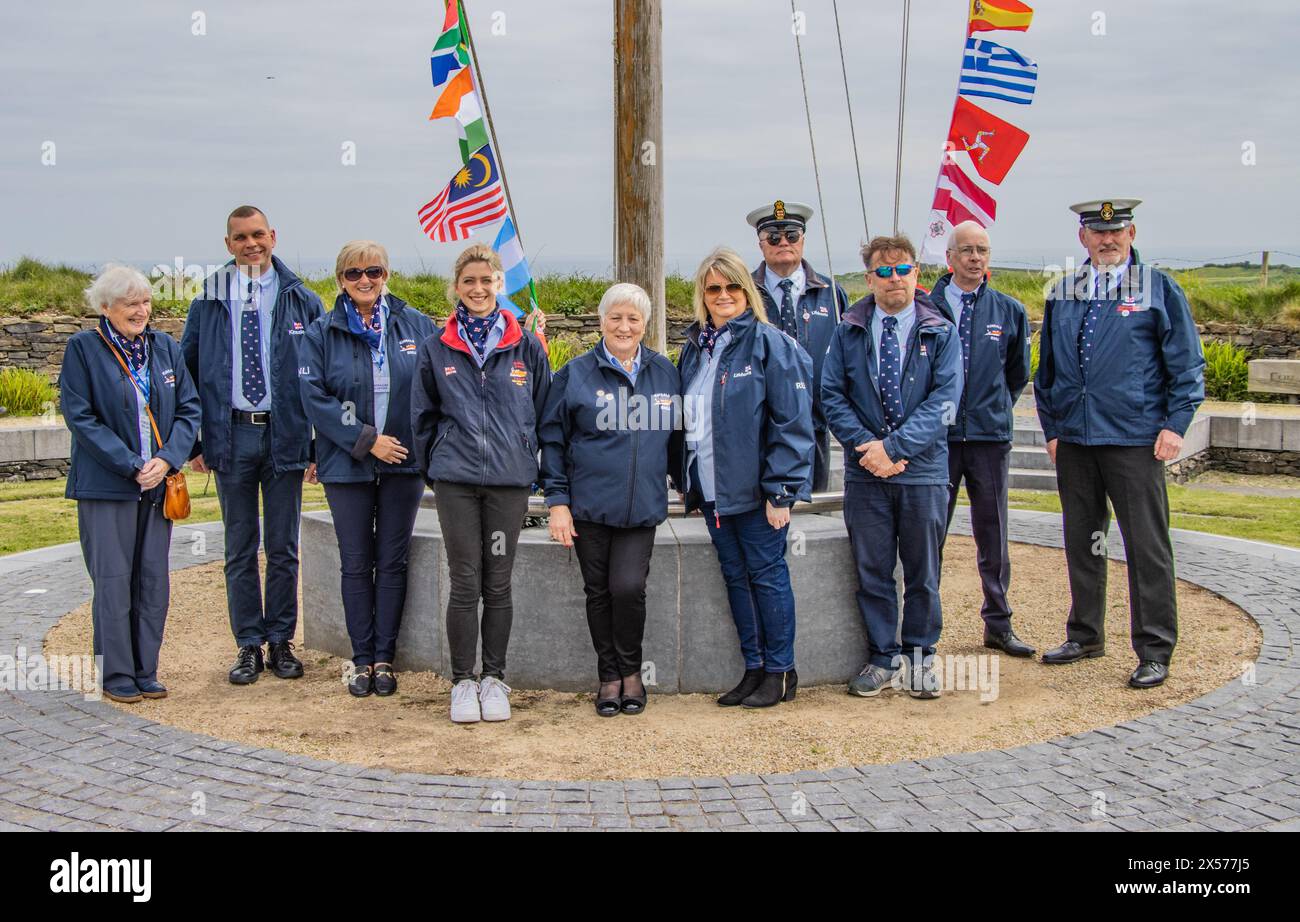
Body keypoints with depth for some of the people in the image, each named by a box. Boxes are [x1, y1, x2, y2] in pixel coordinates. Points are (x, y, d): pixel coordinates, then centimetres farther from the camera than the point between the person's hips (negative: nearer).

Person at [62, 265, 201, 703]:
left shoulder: (165, 347, 9)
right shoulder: (83, 348, -4)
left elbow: (188, 409, 8)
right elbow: (80, 417, -9)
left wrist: (167, 460, -8)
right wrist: (131, 465, -15)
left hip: (158, 483, 4)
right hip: (105, 486, -4)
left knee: (153, 580, 7)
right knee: (113, 580, -1)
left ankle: (145, 672, 17)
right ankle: (117, 675, 11)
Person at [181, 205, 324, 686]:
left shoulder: (303, 302, 3)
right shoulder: (208, 303, 6)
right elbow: (186, 373, 8)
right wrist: (194, 443, 1)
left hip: (284, 436, -1)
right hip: (231, 436, 1)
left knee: (283, 547, 6)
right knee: (240, 548, 7)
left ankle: (281, 642, 17)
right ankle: (249, 646, 15)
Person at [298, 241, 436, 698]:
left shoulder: (416, 326, 4)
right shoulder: (322, 333, 1)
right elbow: (314, 396, -6)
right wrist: (365, 440, -12)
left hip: (403, 463, 1)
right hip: (347, 466, 0)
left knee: (392, 561, 5)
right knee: (356, 563, 6)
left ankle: (384, 658, 14)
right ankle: (362, 660, 15)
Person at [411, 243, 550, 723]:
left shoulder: (525, 345, 4)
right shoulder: (437, 348, 5)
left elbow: (544, 411, 9)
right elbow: (422, 416, 11)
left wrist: (529, 461, 7)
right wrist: (434, 467, 9)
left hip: (509, 479, 0)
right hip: (455, 480, 0)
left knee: (498, 584, 6)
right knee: (465, 584, 1)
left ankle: (494, 679, 17)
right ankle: (462, 681, 11)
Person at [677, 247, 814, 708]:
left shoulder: (769, 343, -9)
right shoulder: (694, 347, 13)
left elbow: (792, 422, -13)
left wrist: (781, 489, -17)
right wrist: (687, 482, 12)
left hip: (754, 487, -6)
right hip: (710, 488, 7)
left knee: (766, 575, 1)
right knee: (735, 577, 12)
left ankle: (780, 671, 12)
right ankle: (753, 667, 21)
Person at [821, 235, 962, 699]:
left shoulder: (941, 333, 2)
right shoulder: (849, 332, 6)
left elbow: (944, 399, -8)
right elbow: (832, 395, 2)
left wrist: (894, 446, -17)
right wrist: (864, 445, -12)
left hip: (923, 470, -1)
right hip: (864, 471, 1)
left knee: (923, 572, 7)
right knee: (872, 570, 6)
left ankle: (920, 657, 21)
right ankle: (883, 658, 18)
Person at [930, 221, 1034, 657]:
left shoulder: (1009, 311, 6)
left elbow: (1019, 372, 18)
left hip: (991, 436, 2)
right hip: (937, 438, -2)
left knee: (993, 534, 8)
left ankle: (998, 624, 17)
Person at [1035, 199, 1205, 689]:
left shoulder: (1159, 289, 1)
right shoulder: (1062, 295, 11)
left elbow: (1187, 364, 1)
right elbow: (1047, 369, 17)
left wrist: (1175, 424, -7)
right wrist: (1051, 428, 11)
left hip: (1135, 440, -4)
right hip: (1073, 441, 4)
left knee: (1147, 546, -2)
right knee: (1081, 540, 12)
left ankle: (1154, 651, 5)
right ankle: (1085, 634, 26)